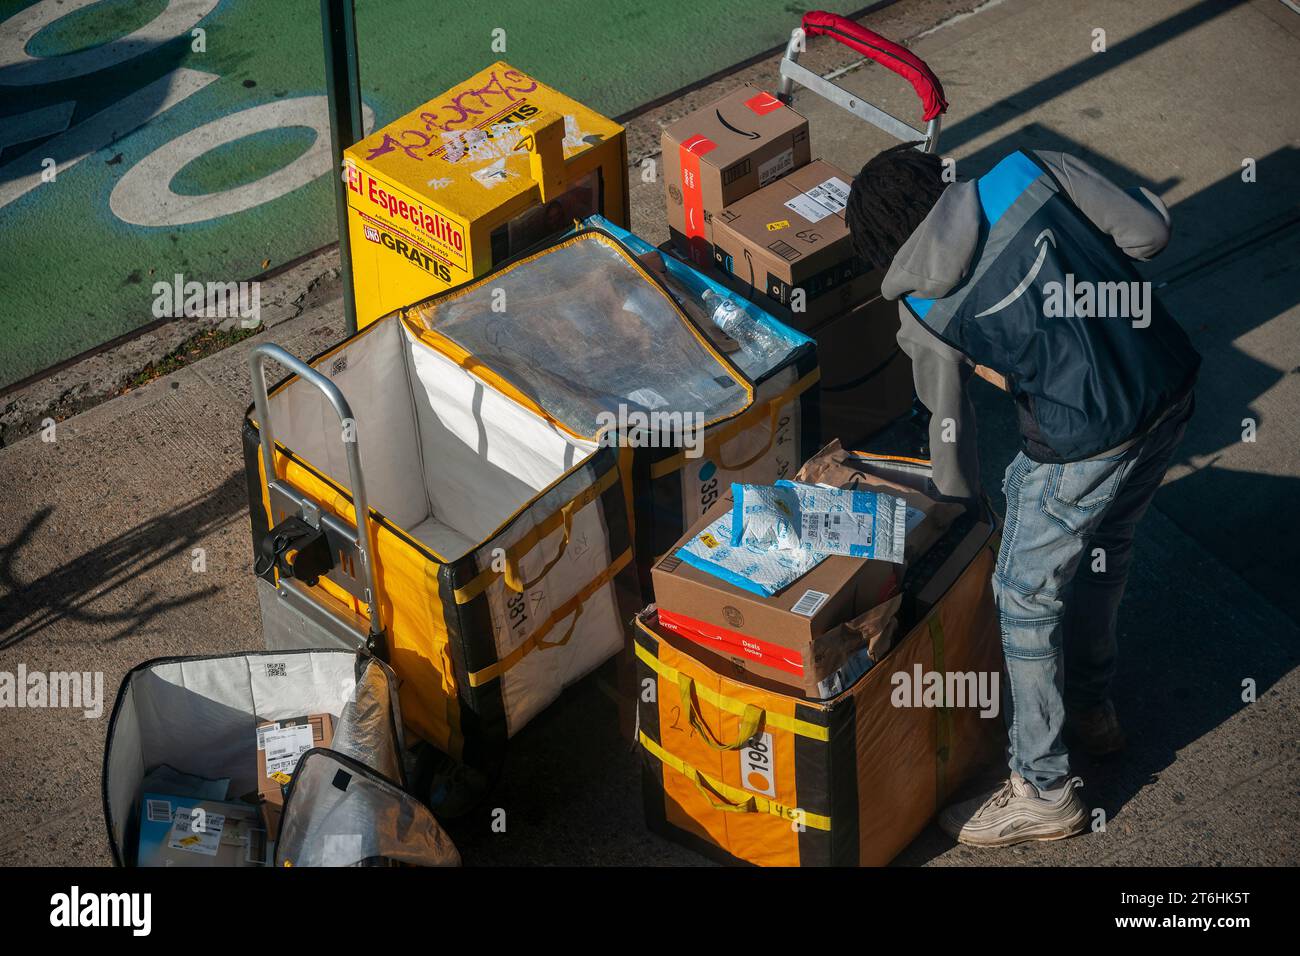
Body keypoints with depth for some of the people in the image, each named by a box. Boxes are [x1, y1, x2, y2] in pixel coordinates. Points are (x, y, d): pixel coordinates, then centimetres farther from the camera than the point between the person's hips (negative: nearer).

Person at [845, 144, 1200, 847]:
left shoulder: (925, 310, -7)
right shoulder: (1030, 171, -2)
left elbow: (949, 421, 8)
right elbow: (1149, 234, -4)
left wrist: (957, 499, 26)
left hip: (1085, 444, -6)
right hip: (1171, 391, 7)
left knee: (1026, 598, 12)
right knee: (1104, 549, 28)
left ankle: (1044, 794, 22)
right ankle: (1091, 708, 50)